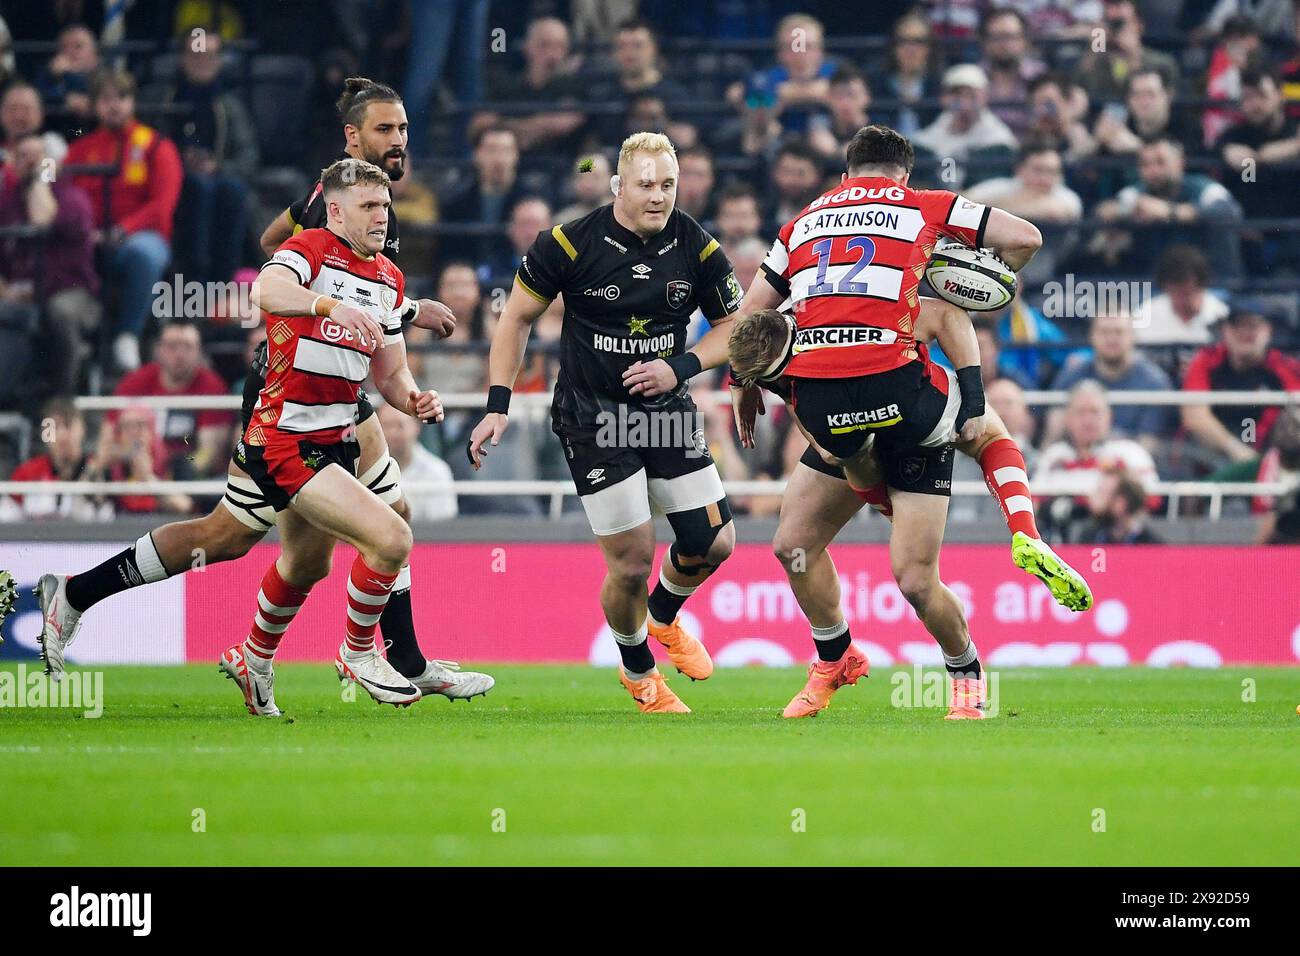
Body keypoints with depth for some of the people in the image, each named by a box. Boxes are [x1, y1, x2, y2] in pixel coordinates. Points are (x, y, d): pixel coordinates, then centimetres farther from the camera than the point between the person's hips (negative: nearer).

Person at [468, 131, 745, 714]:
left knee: (714, 544, 0)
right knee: (631, 562, -7)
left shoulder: (697, 249, -6)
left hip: (666, 409, 4)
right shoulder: (569, 245, -14)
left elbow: (732, 327, 5)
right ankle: (637, 672, 22)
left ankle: (664, 616, 35)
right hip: (591, 419, -4)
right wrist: (498, 406, -7)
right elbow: (518, 317, -2)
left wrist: (681, 367, -13)